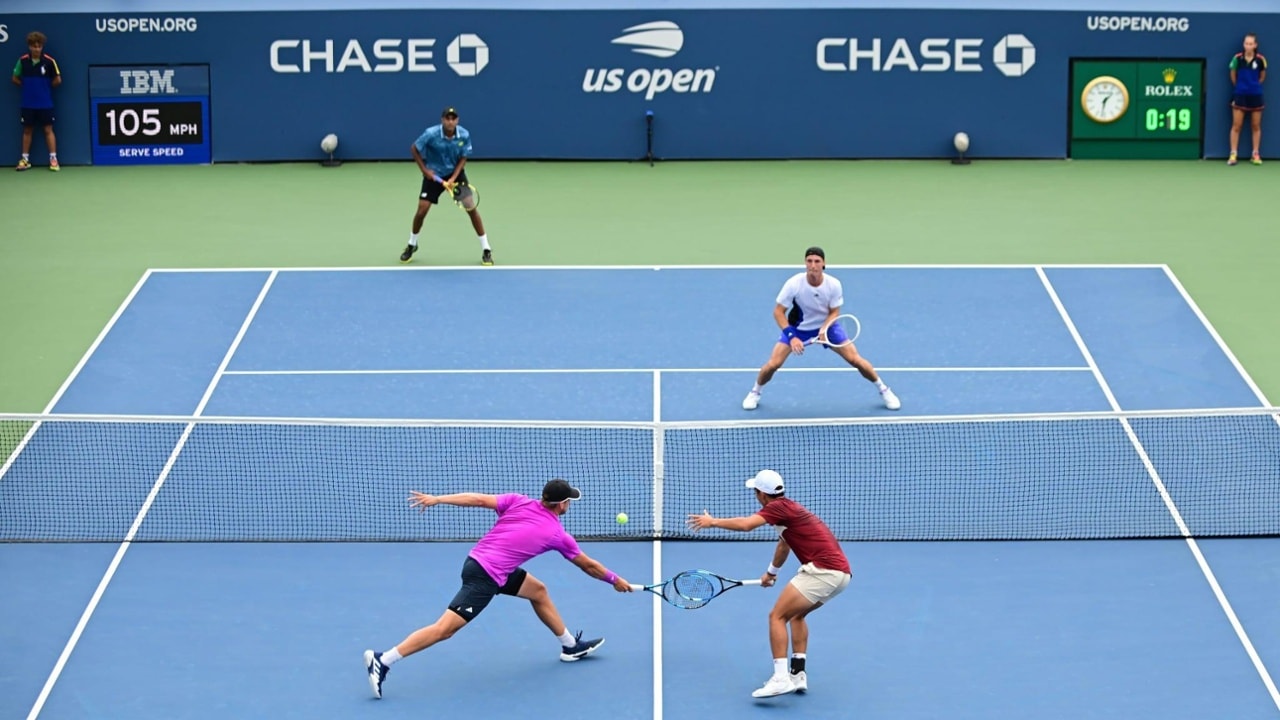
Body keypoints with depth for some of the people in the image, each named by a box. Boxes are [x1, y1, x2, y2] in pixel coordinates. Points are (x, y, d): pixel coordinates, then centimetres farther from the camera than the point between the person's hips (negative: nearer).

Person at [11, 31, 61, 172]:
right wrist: (28, 86, 2)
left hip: (45, 103, -2)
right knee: (27, 130, 9)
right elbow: (15, 79, 8)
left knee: (48, 130, 0)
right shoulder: (23, 60, -4)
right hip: (28, 103, 2)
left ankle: (53, 159, 3)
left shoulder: (49, 61, -10)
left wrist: (45, 86, 1)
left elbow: (58, 80, -4)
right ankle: (25, 160, 15)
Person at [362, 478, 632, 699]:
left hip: (477, 558, 9)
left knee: (538, 591, 20)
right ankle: (382, 662, -14)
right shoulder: (558, 534, -3)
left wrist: (436, 499, 0)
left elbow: (478, 499, -3)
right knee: (445, 628, -10)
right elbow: (588, 566, 11)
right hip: (485, 578, -9)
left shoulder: (518, 502, 5)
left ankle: (571, 646, 32)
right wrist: (615, 580, 28)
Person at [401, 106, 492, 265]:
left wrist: (453, 179, -20)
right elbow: (414, 149, -8)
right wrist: (424, 170, -12)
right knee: (422, 210, -6)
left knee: (471, 207, -8)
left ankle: (485, 249, 1)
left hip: (455, 173, 1)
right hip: (434, 174, -1)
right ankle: (411, 245, 21)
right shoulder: (431, 134, -24)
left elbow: (463, 158, -8)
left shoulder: (464, 135, -19)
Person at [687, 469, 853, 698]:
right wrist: (772, 572, 56)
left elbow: (745, 524, -20)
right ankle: (798, 674, 19)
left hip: (823, 571, -10)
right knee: (797, 614, 27)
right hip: (841, 573, 10)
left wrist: (712, 521, -5)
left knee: (777, 616, -7)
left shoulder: (778, 507, -6)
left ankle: (781, 678, -17)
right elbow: (784, 545, 40)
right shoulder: (788, 508, 23)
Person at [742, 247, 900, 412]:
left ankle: (884, 390, 16)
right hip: (798, 328, -1)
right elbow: (778, 312, -19)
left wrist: (824, 328, -29)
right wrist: (791, 336, -28)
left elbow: (834, 312, -9)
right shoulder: (793, 284, -28)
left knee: (856, 360, -7)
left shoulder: (834, 285, -24)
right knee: (773, 364, -13)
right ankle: (755, 393, 17)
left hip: (826, 325, 1)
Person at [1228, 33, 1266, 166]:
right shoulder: (1237, 58, -9)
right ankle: (1233, 155, 4)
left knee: (1256, 126, 8)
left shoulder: (1260, 59, -8)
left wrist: (1254, 86, 12)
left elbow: (1262, 76, 9)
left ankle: (1256, 154, 15)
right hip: (1240, 95, -1)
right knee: (1236, 126, 0)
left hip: (1255, 95, 1)